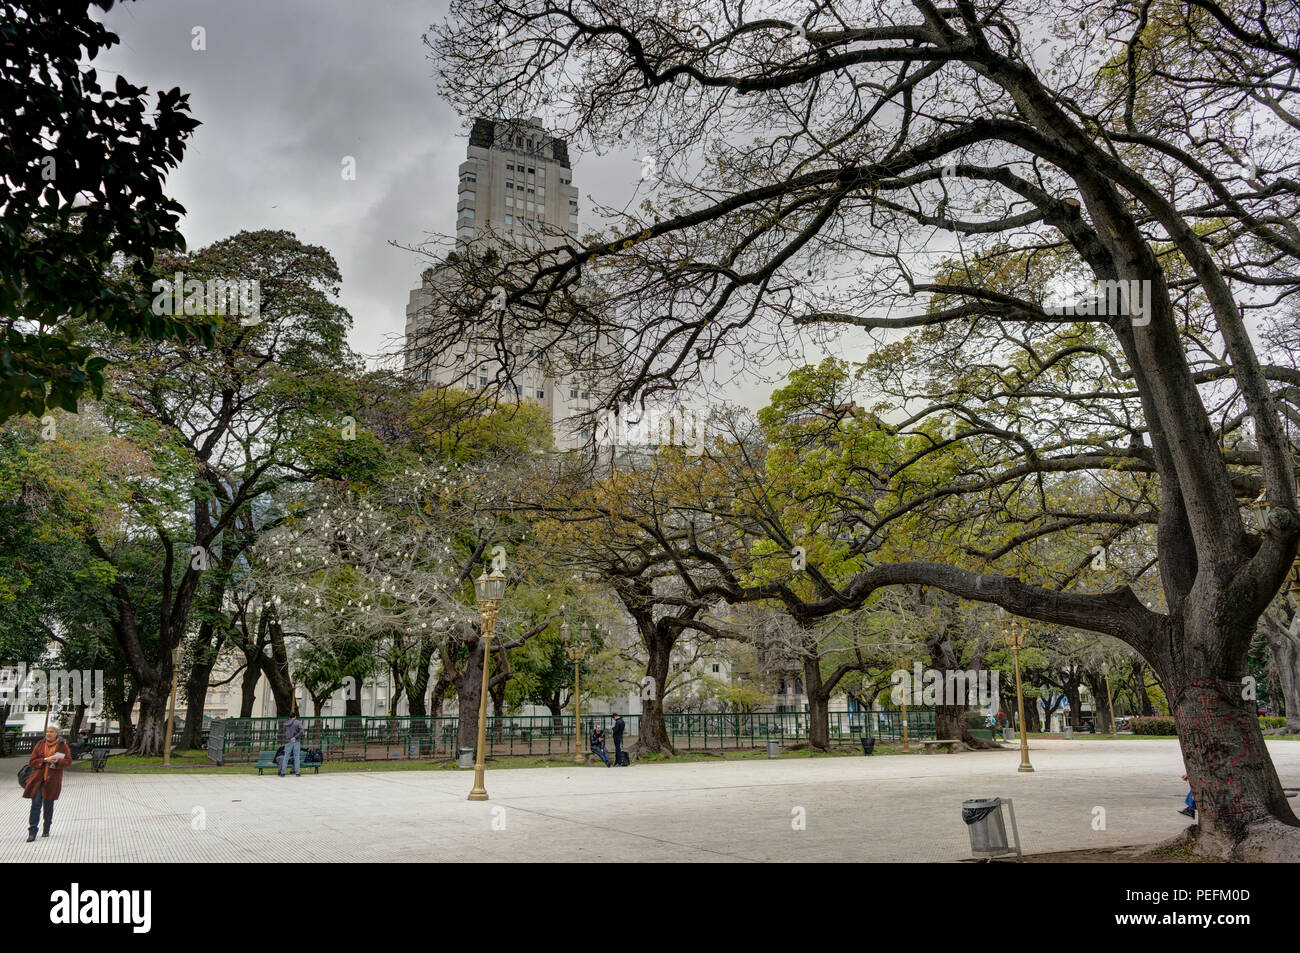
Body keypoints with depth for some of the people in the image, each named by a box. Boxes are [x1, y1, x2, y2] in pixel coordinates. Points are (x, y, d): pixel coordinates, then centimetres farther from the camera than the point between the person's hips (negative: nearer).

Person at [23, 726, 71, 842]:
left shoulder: (62, 745, 1)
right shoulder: (40, 744, 4)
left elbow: (68, 760, 0)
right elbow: (32, 761, 1)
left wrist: (58, 761, -19)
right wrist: (45, 760, -15)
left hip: (52, 779, -1)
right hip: (38, 779, 1)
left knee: (48, 805, 8)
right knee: (36, 804, -9)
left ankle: (46, 830, 23)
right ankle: (32, 832, -7)